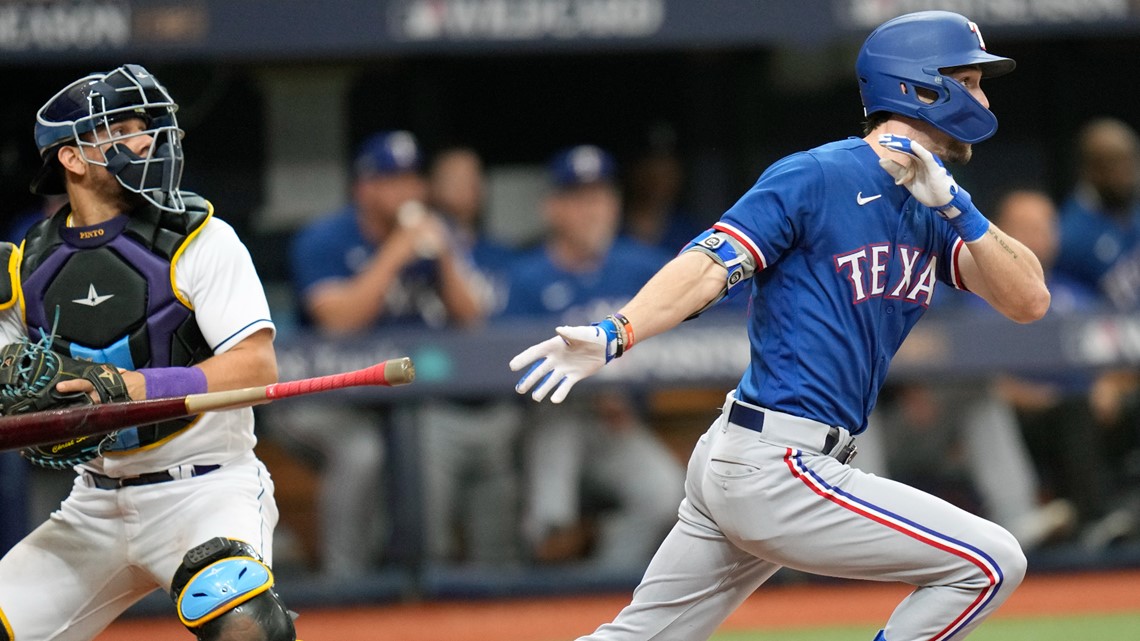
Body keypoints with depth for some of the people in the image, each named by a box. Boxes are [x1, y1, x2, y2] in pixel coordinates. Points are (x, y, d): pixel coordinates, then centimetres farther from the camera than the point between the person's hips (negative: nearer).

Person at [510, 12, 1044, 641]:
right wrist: (614, 334, -34)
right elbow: (710, 264, -18)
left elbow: (1027, 301, 5)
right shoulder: (816, 177, -9)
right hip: (777, 471, -8)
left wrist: (958, 209, -10)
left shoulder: (931, 213, 15)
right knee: (991, 562, -6)